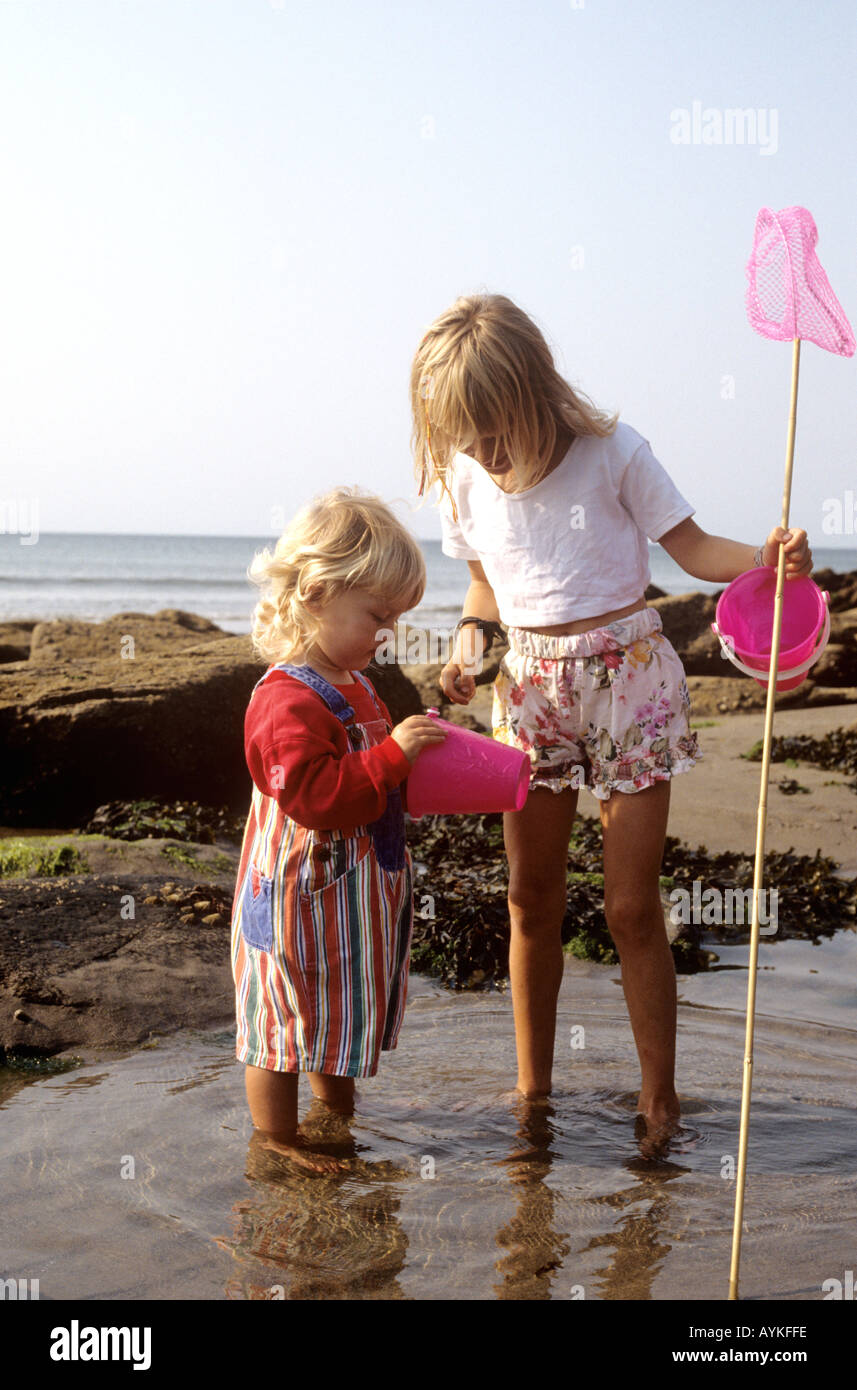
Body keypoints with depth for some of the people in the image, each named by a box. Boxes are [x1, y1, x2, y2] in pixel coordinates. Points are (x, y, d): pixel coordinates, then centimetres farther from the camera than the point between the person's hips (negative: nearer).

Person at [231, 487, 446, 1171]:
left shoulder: (354, 685, 8)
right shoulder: (287, 702, -25)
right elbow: (317, 796, -33)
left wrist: (419, 763, 6)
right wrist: (393, 753, -35)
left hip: (357, 894, 10)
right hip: (299, 899, -10)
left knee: (342, 1008, 25)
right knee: (288, 1014, 6)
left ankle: (337, 1110, 44)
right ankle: (278, 1139, 22)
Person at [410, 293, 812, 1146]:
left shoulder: (611, 452, -12)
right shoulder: (465, 479, -1)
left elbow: (692, 548, -5)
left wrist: (767, 557, -24)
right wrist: (470, 636, -6)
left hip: (628, 676, -3)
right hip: (531, 687, 4)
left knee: (631, 907, -2)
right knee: (531, 899, 9)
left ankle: (658, 1100, 13)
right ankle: (532, 1088, 25)